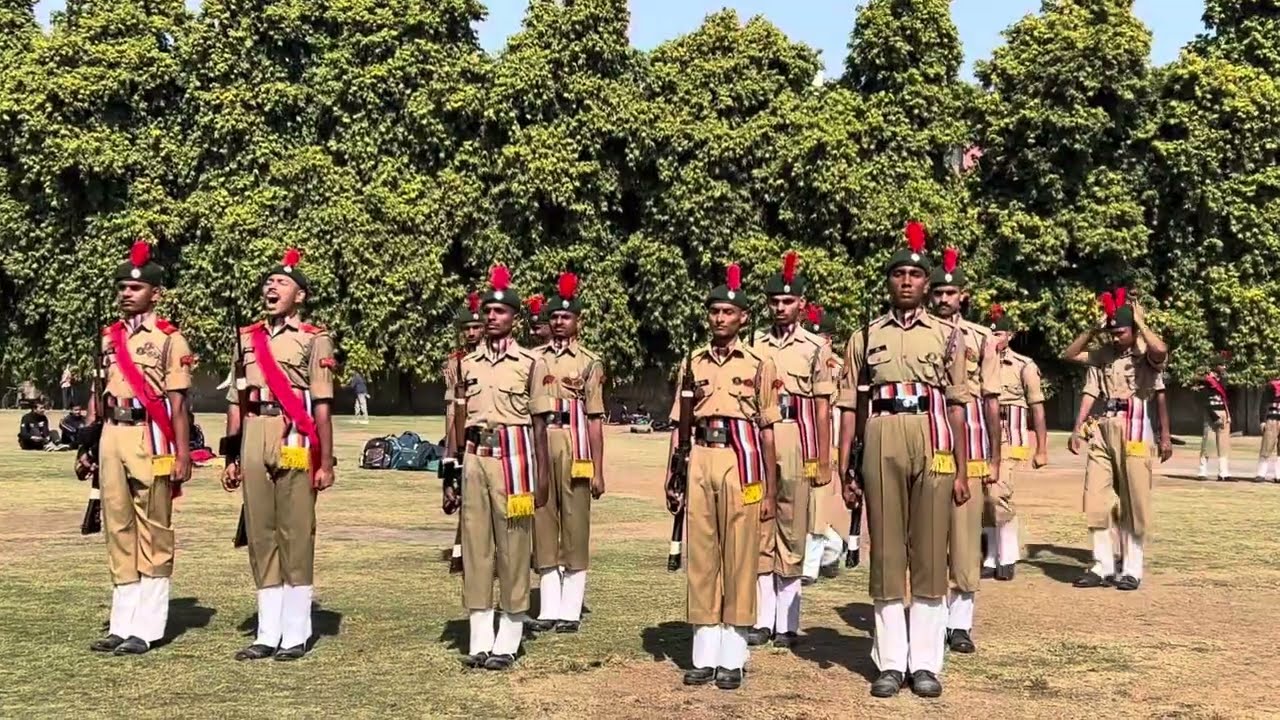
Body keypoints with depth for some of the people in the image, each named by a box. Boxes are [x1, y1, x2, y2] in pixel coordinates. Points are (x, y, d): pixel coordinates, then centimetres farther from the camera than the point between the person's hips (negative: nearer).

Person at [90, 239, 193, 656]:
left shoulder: (169, 339, -3)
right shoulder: (109, 337, 15)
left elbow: (177, 402, -7)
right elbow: (99, 394, 18)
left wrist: (182, 454, -11)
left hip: (149, 437, -6)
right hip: (112, 438, 6)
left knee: (153, 532, 1)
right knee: (118, 530, 9)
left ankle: (145, 629, 5)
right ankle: (122, 624, 17)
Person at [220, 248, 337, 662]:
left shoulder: (314, 339, 2)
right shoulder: (246, 338, 16)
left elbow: (322, 405, -2)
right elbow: (235, 402, 17)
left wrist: (326, 463, -5)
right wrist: (231, 457, 13)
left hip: (294, 439, -5)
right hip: (254, 439, 5)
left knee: (296, 534, -1)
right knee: (260, 534, 7)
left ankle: (296, 635, 7)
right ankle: (268, 633, 14)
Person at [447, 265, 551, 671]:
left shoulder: (528, 363, 2)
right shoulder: (467, 363, 12)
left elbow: (538, 424, 2)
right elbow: (457, 421, 13)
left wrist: (542, 477, -2)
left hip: (513, 457, -3)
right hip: (475, 458, 4)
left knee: (513, 549, -1)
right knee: (475, 547, 4)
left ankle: (507, 643, 6)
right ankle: (480, 641, 11)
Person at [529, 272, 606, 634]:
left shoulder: (589, 362, 4)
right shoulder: (533, 357, 12)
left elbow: (595, 419, 0)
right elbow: (520, 406, 14)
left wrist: (598, 470, -4)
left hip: (573, 443, -3)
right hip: (537, 443, 3)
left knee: (575, 525, 0)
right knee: (543, 523, 6)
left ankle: (570, 610, 7)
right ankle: (549, 608, 14)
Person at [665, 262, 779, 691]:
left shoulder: (758, 364, 6)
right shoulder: (692, 363, 13)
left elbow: (768, 430, 5)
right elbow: (679, 424, 14)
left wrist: (770, 491, 2)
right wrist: (673, 479, 7)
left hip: (741, 461, -3)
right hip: (699, 462, 3)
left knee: (740, 558, 0)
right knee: (700, 558, 4)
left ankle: (733, 659, 7)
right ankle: (704, 655, 12)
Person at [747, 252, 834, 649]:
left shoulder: (816, 347, 4)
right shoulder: (755, 345, 11)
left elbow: (822, 407, 2)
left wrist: (823, 460, -3)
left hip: (796, 440, -3)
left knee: (792, 532, 1)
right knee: (761, 529, 4)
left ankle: (787, 623, 8)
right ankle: (763, 619, 11)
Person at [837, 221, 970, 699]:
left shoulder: (947, 335, 9)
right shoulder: (865, 336, 10)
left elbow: (956, 407, 8)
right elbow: (850, 406, 8)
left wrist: (962, 472, 4)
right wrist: (846, 469, 2)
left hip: (933, 443, 0)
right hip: (881, 443, 0)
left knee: (930, 553, 3)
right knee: (885, 552, 4)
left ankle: (925, 662, 11)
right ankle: (890, 662, 11)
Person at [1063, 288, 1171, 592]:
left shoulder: (1147, 354, -4)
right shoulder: (1103, 355, 10)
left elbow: (1161, 350, -27)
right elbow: (1069, 355, 8)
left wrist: (1141, 322, -14)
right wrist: (1094, 329, 2)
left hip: (1135, 431, -5)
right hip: (1102, 430, 5)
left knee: (1133, 503, 1)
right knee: (1096, 500, 3)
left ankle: (1132, 570, 10)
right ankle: (1102, 567, 11)